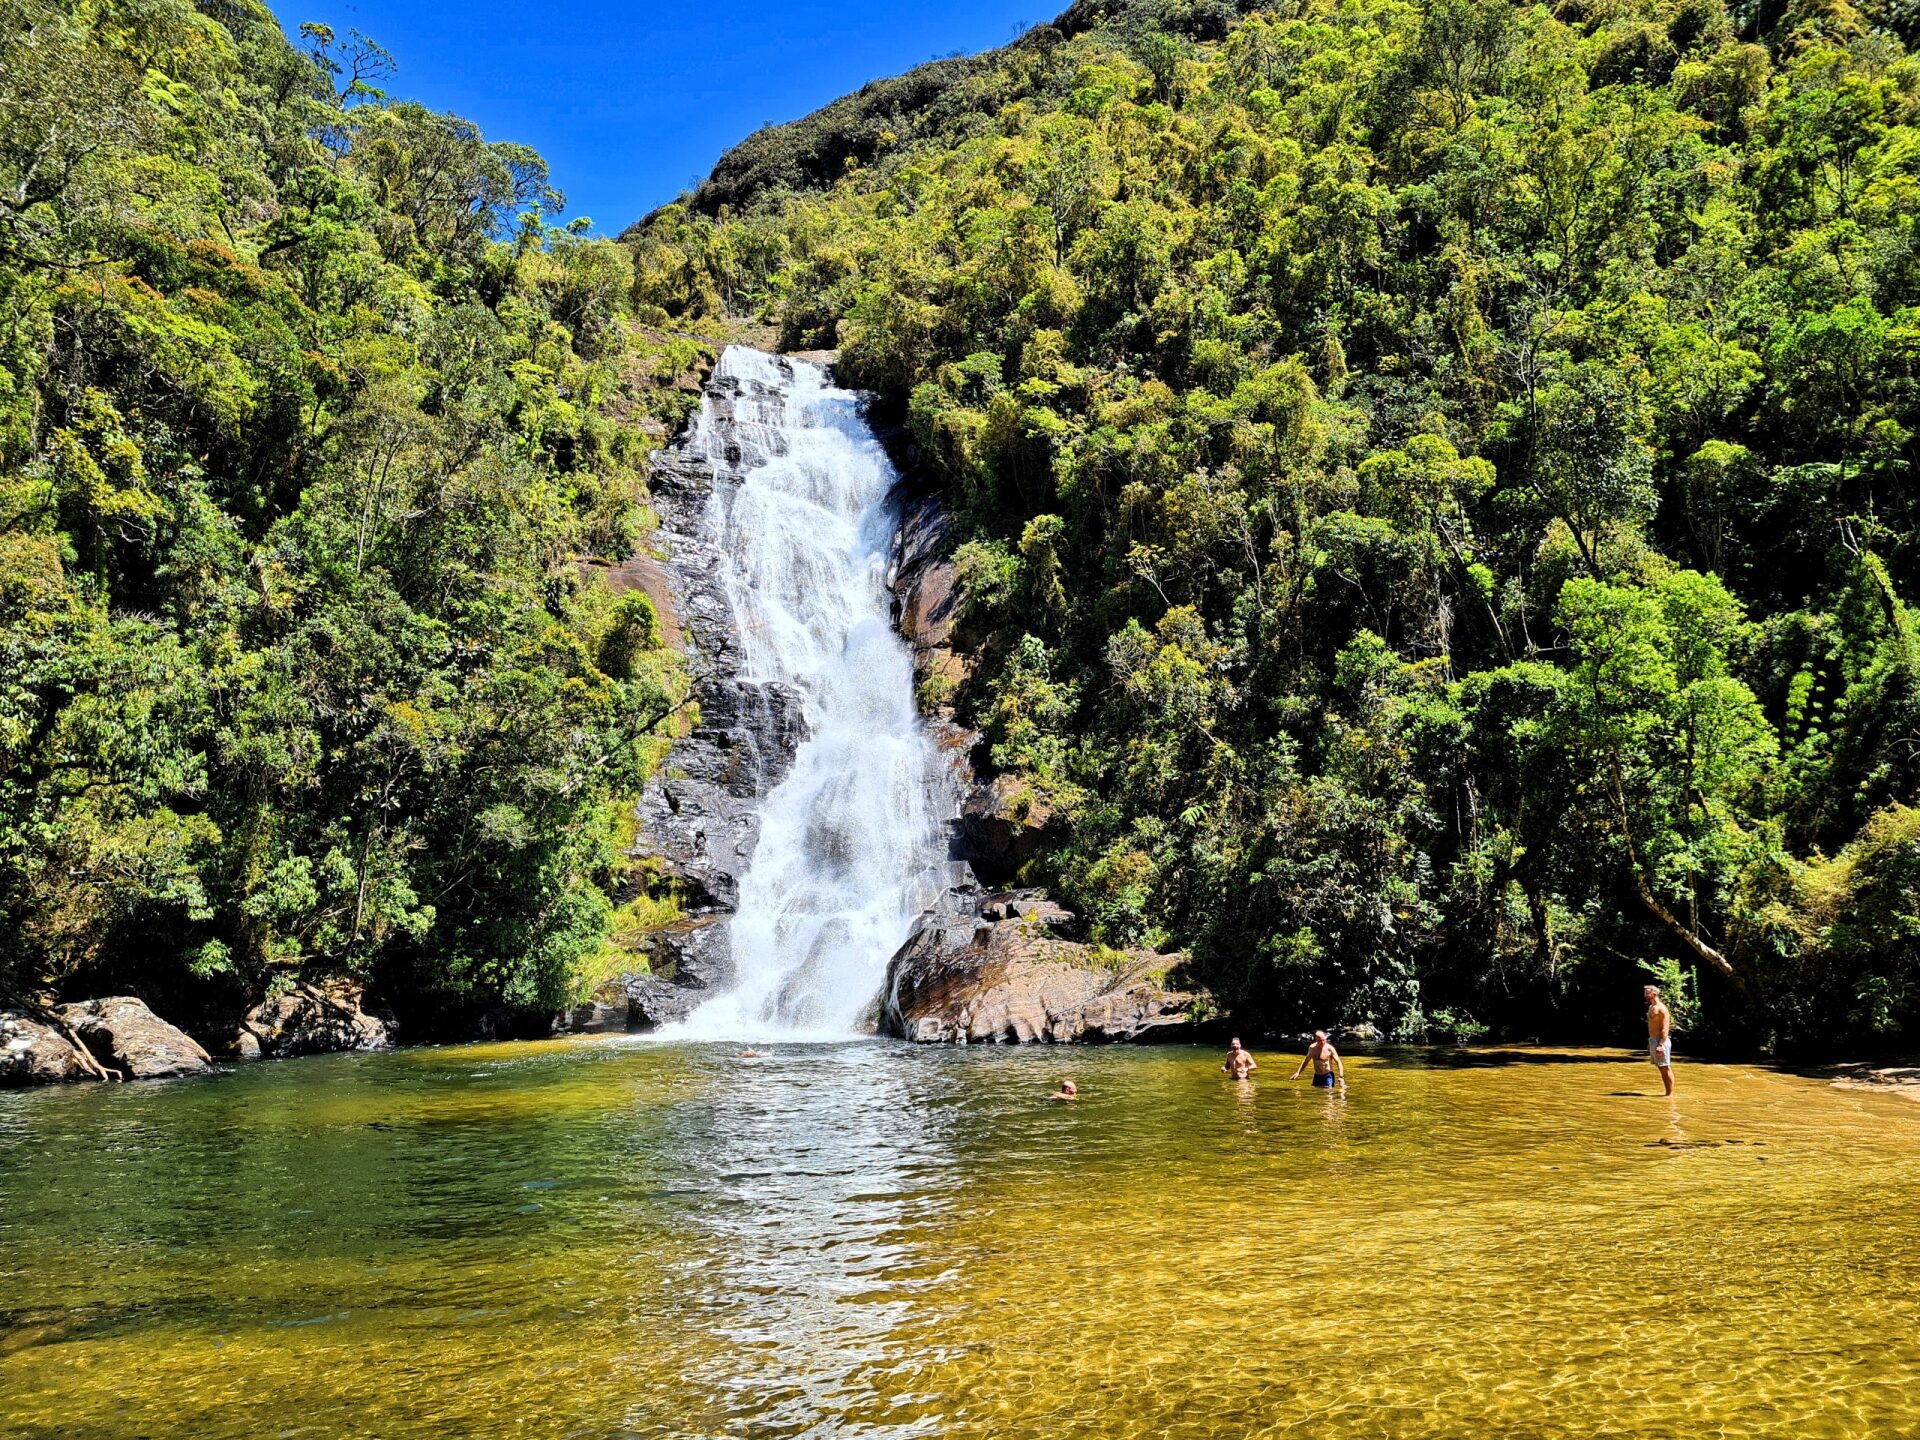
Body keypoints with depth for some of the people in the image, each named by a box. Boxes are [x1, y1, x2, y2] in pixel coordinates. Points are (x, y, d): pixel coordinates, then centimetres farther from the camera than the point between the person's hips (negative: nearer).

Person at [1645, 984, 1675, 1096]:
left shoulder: (1661, 1008, -14)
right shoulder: (1651, 1007, 15)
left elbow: (1665, 1028, -19)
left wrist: (1660, 1045, -25)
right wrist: (1650, 1043, 20)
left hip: (1661, 1041, -10)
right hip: (1652, 1040, 10)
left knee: (1666, 1068, -4)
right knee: (1661, 1069, 12)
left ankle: (1670, 1094, -1)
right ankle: (1667, 1093, 17)